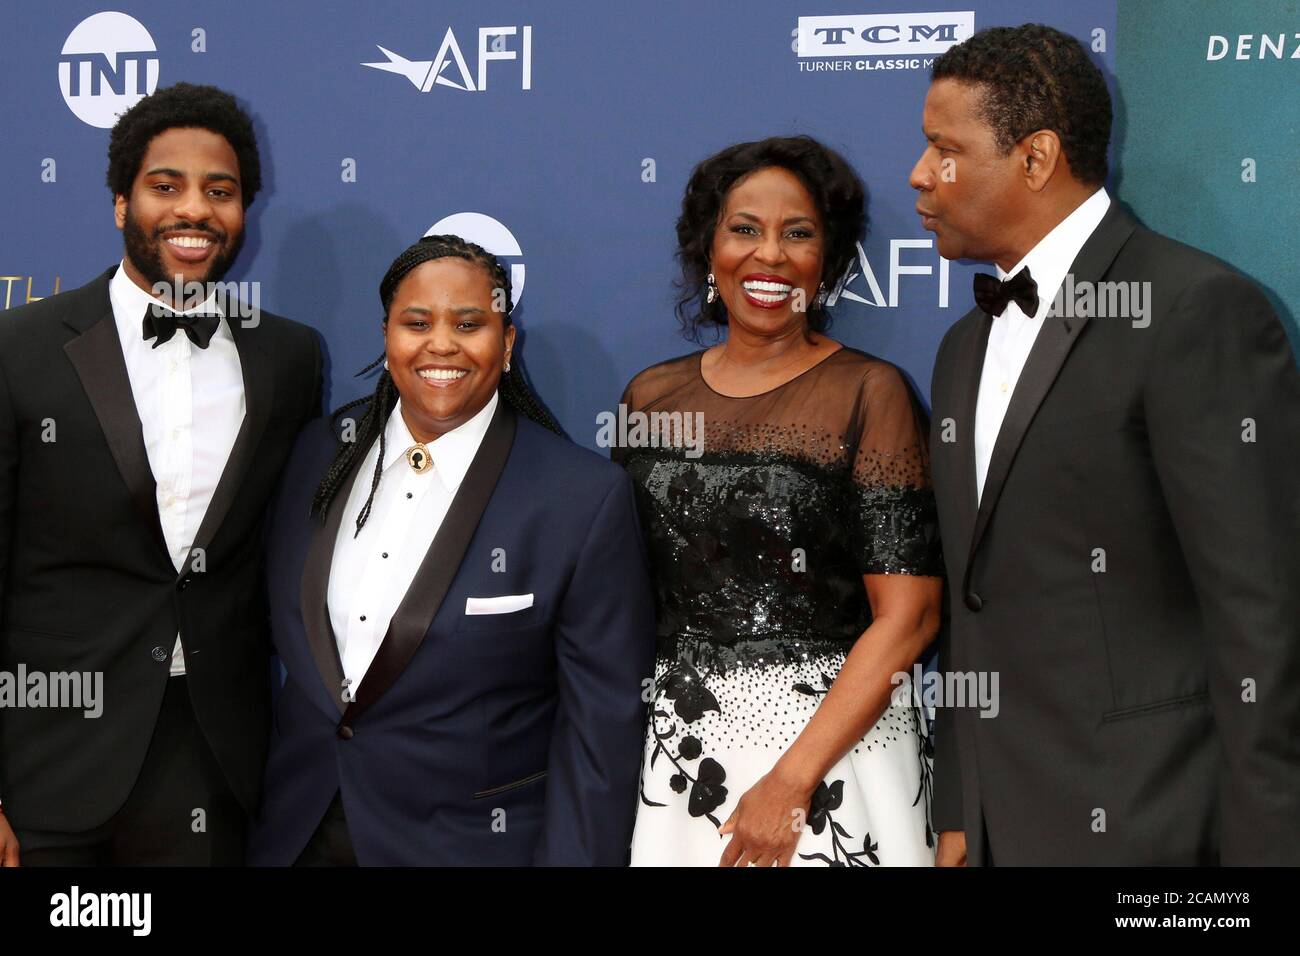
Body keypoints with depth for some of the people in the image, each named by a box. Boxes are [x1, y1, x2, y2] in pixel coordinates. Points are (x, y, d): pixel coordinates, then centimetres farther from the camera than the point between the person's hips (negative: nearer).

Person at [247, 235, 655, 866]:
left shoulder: (585, 498, -15)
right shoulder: (321, 452, -1)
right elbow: (283, 632, 9)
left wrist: (572, 857, -14)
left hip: (475, 840, -4)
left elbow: (600, 731, -12)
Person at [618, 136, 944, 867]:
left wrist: (791, 781, -16)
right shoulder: (651, 397, 6)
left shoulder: (869, 393, -6)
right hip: (681, 751, 4)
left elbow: (907, 614, -11)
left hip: (835, 743, -4)